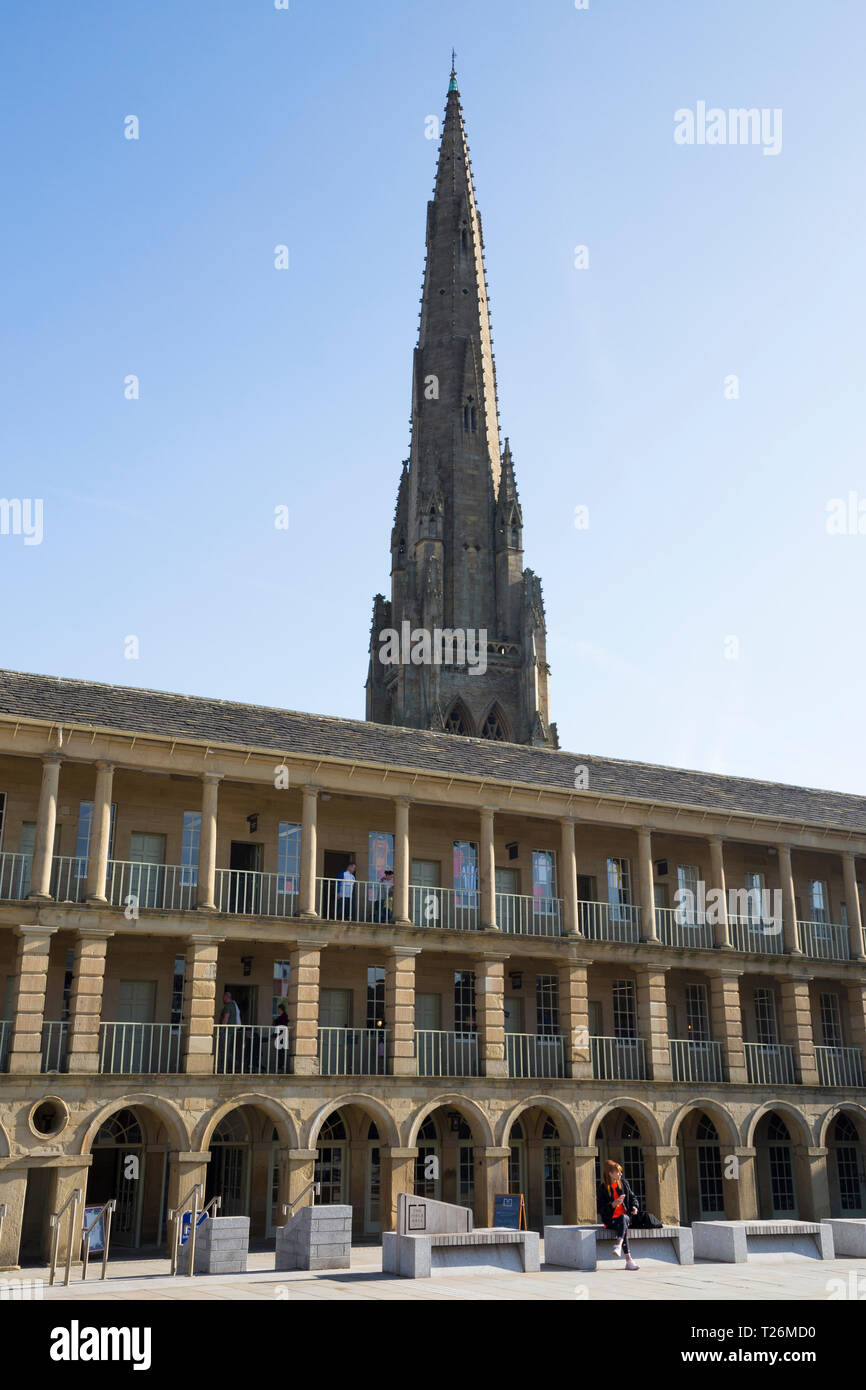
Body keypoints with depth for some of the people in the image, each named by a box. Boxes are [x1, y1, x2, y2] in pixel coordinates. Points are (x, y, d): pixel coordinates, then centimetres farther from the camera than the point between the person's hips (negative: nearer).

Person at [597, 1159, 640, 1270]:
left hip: (625, 1217, 3)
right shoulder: (603, 1188, -2)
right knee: (623, 1227, -35)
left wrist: (634, 1206, 0)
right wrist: (613, 1204, -21)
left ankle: (618, 1246, -53)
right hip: (611, 1220, -2)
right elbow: (601, 1209, -6)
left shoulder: (623, 1183, 10)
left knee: (623, 1218, -35)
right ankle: (629, 1260, -41)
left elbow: (632, 1197, 22)